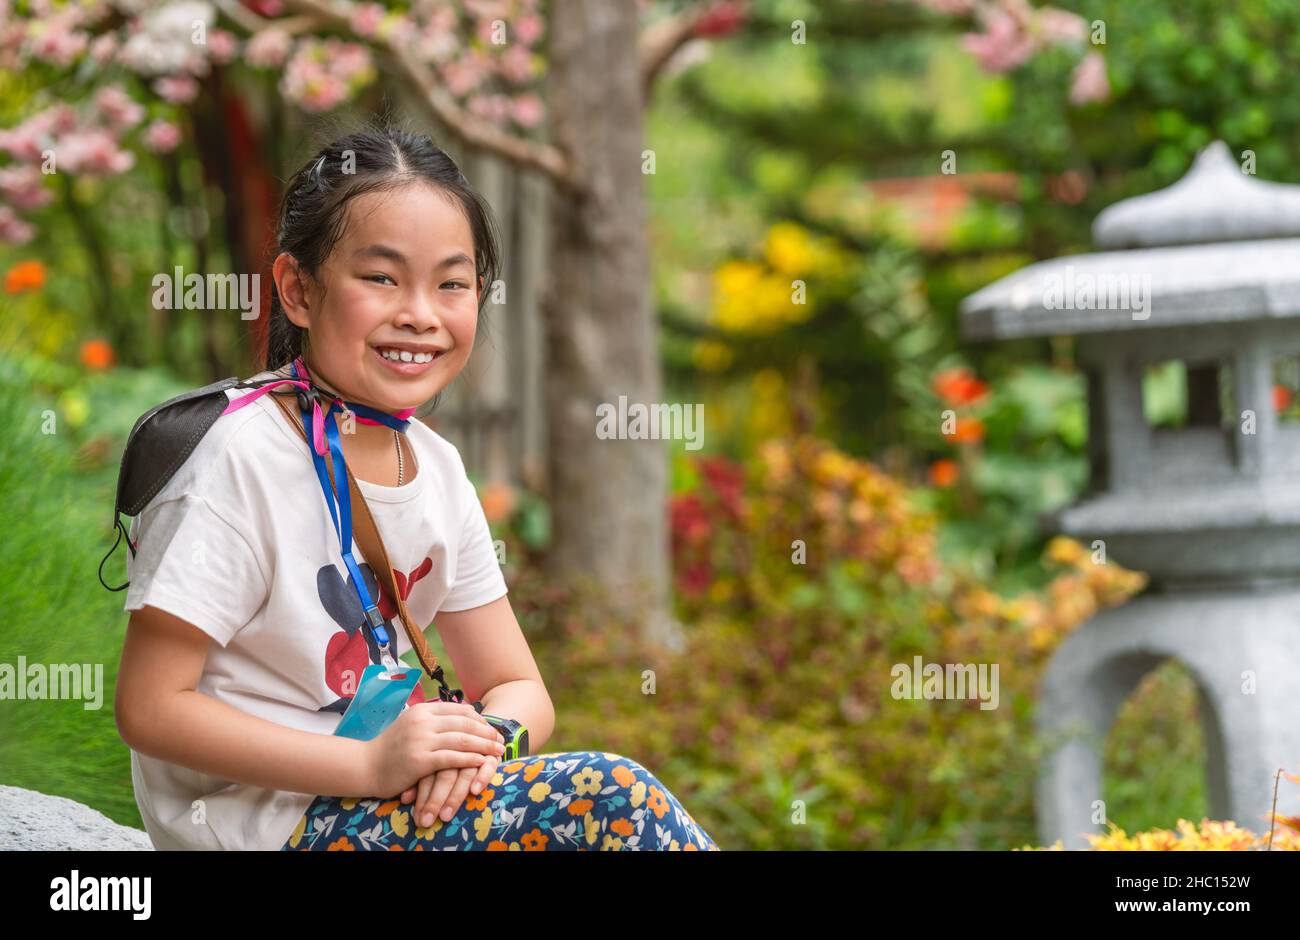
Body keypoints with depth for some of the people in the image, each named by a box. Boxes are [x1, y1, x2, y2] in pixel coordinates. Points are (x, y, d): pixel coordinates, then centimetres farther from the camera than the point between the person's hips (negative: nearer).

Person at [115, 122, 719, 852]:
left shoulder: (438, 468, 5)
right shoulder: (248, 460, -16)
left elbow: (518, 689, 9)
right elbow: (150, 709, -17)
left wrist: (478, 739, -15)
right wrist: (369, 763, -23)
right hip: (264, 823, -7)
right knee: (610, 798, -19)